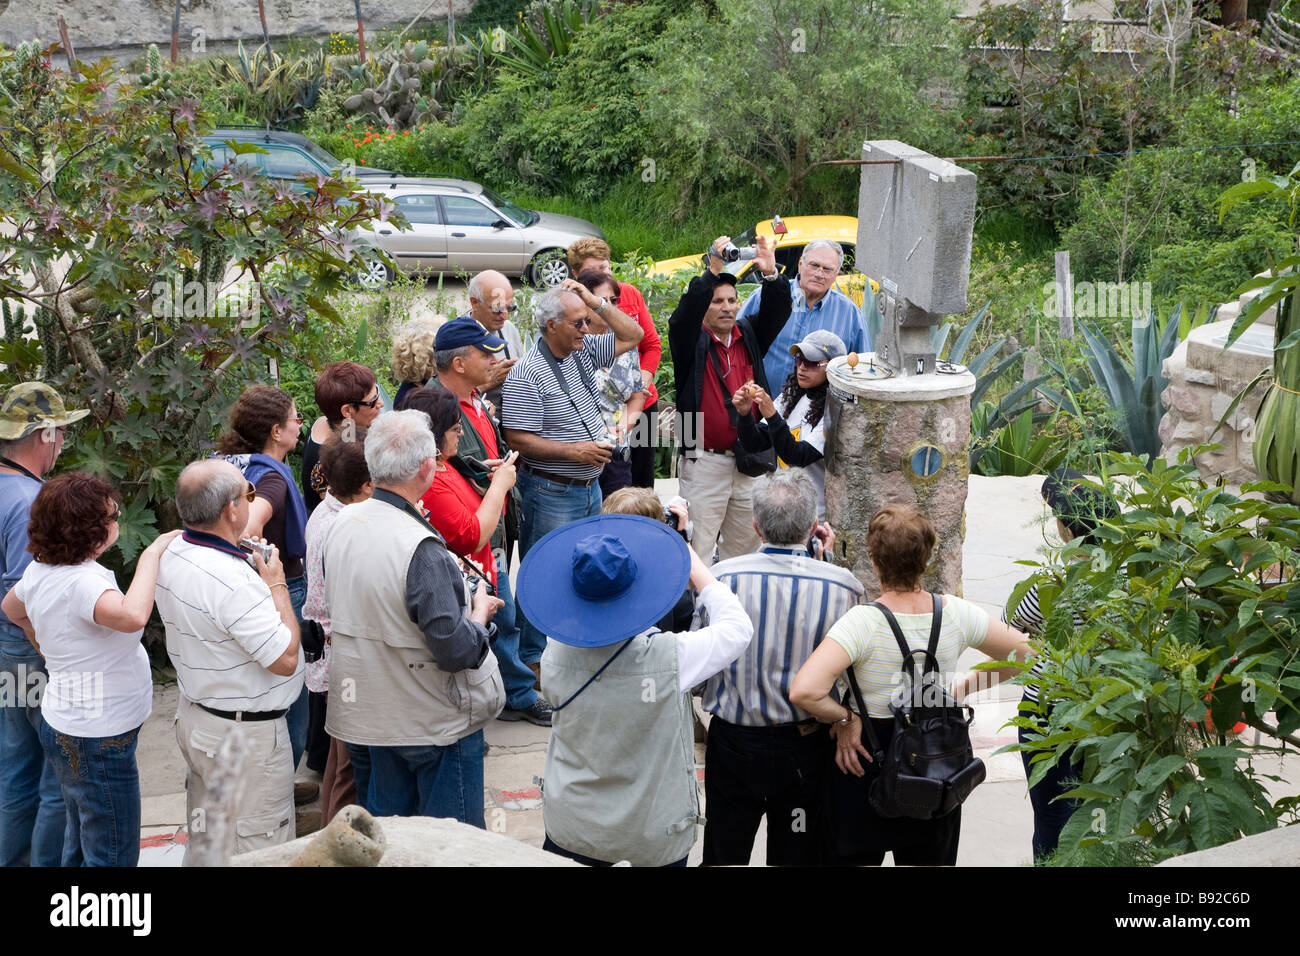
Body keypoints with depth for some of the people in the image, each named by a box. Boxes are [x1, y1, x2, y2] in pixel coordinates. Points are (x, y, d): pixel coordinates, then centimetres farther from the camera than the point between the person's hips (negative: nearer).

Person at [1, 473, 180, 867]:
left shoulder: (40, 571, 0)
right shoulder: (83, 582, -29)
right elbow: (133, 616, -49)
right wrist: (150, 556, -36)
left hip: (62, 725, 10)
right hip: (98, 741, -10)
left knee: (81, 843, 25)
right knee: (114, 857, 2)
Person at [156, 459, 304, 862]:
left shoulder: (171, 555, 0)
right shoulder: (232, 580, -29)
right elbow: (285, 659, -25)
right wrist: (277, 585, -15)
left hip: (193, 716, 10)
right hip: (246, 734, -10)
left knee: (203, 843, 22)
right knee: (258, 849, 3)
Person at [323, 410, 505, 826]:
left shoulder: (342, 524, -3)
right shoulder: (421, 549, -28)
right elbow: (456, 650, -26)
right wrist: (480, 610, -5)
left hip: (371, 711, 8)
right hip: (438, 723, -7)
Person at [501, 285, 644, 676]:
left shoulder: (584, 352, 6)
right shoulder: (527, 373, -17)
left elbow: (632, 335, 14)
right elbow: (518, 438, -19)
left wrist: (596, 302, 0)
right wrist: (574, 451, -20)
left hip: (589, 486, 8)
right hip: (551, 493, -8)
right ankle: (533, 657, 11)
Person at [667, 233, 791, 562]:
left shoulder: (749, 336, 12)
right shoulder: (691, 341, -1)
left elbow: (777, 312, 0)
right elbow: (684, 316, -20)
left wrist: (771, 274, -18)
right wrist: (713, 272, -29)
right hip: (704, 464, -5)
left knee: (745, 547, 12)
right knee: (697, 551, -4)